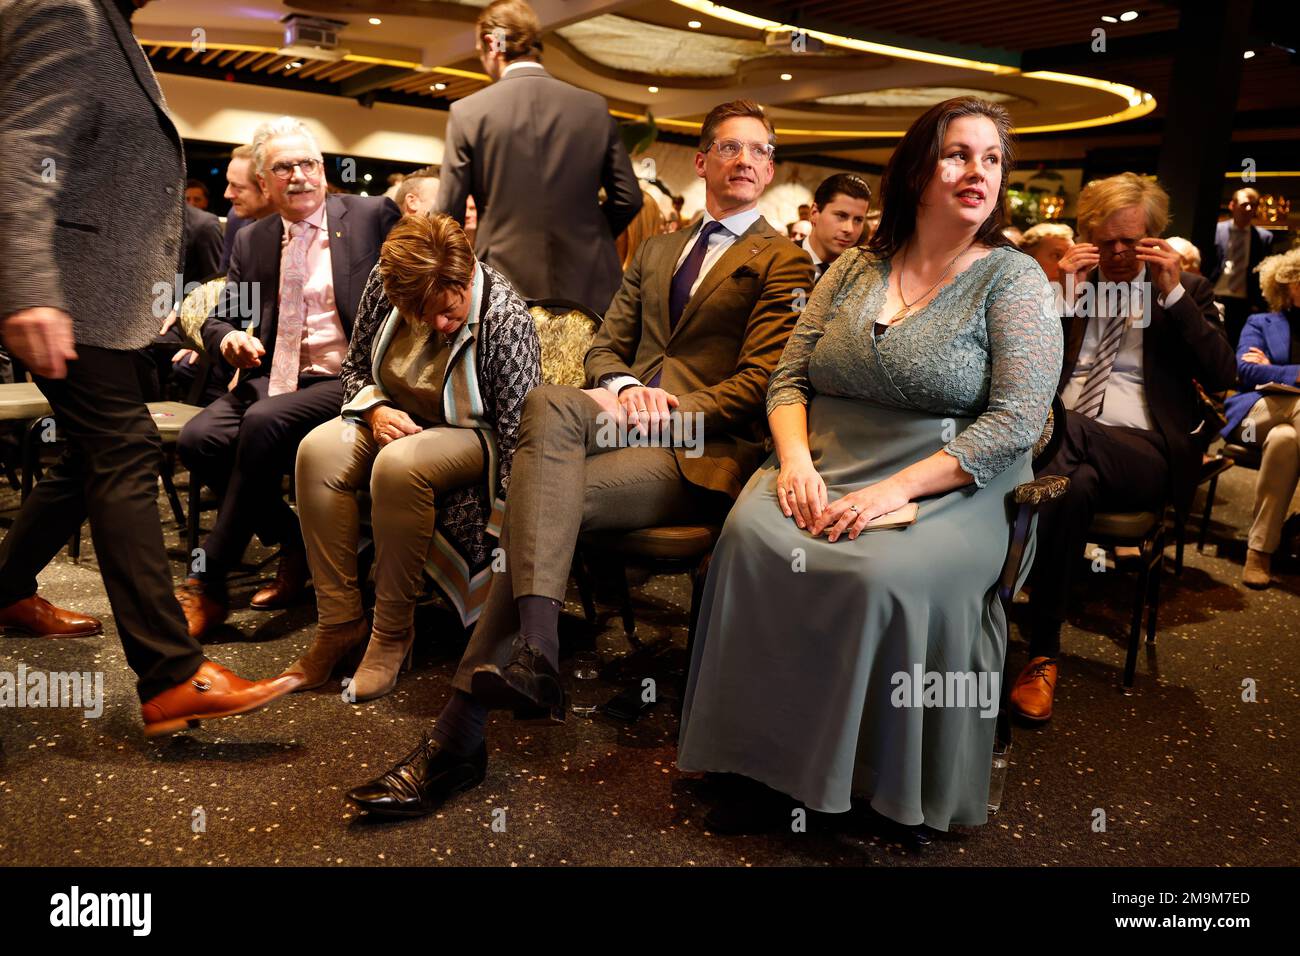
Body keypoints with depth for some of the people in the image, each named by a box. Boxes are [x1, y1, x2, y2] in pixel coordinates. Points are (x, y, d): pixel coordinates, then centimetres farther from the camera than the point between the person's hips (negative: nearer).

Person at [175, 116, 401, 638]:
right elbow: (217, 319, 18)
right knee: (198, 437, -20)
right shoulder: (251, 241, 16)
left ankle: (207, 583, -19)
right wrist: (229, 338, -6)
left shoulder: (371, 215, 4)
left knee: (265, 420, -31)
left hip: (344, 380, -5)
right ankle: (295, 541, 1)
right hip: (273, 376, 5)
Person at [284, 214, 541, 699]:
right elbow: (355, 366, 6)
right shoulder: (385, 282, -11)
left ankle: (393, 631, -17)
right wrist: (376, 410, -17)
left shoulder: (506, 318, -26)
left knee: (399, 465, -36)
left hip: (473, 435, -5)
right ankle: (340, 621, -14)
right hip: (396, 418, 6)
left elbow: (518, 433, -25)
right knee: (319, 450, -23)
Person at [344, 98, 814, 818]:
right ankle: (534, 649, -39)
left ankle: (460, 730, -26)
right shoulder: (654, 251, 27)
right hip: (627, 416, 5)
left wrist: (672, 412, -15)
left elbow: (759, 381, -3)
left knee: (540, 500, -27)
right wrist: (626, 390, -5)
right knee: (547, 404, -30)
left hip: (702, 444, -5)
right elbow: (604, 347, 19)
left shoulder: (784, 262, 8)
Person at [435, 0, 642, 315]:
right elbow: (628, 198, 4)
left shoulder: (467, 112, -3)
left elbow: (449, 211, -2)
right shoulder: (595, 107, 2)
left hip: (503, 289, -2)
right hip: (587, 288, 2)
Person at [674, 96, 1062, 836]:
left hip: (943, 493, -3)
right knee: (752, 538, -28)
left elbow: (1017, 419, -9)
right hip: (822, 477, 3)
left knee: (884, 575, -34)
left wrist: (894, 490, -19)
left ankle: (873, 779, -9)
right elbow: (789, 377, 12)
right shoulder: (852, 270, 14)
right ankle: (762, 762, -13)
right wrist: (796, 457, -10)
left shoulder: (1013, 280, 2)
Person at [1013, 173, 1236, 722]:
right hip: (1055, 440, 2)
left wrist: (1173, 294, -8)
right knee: (1075, 484, -36)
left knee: (1067, 428, -35)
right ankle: (1043, 652, -30)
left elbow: (1221, 377, -1)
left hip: (1143, 453, -2)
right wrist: (1062, 296, -5)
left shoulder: (1186, 290, 13)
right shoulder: (1065, 281, 17)